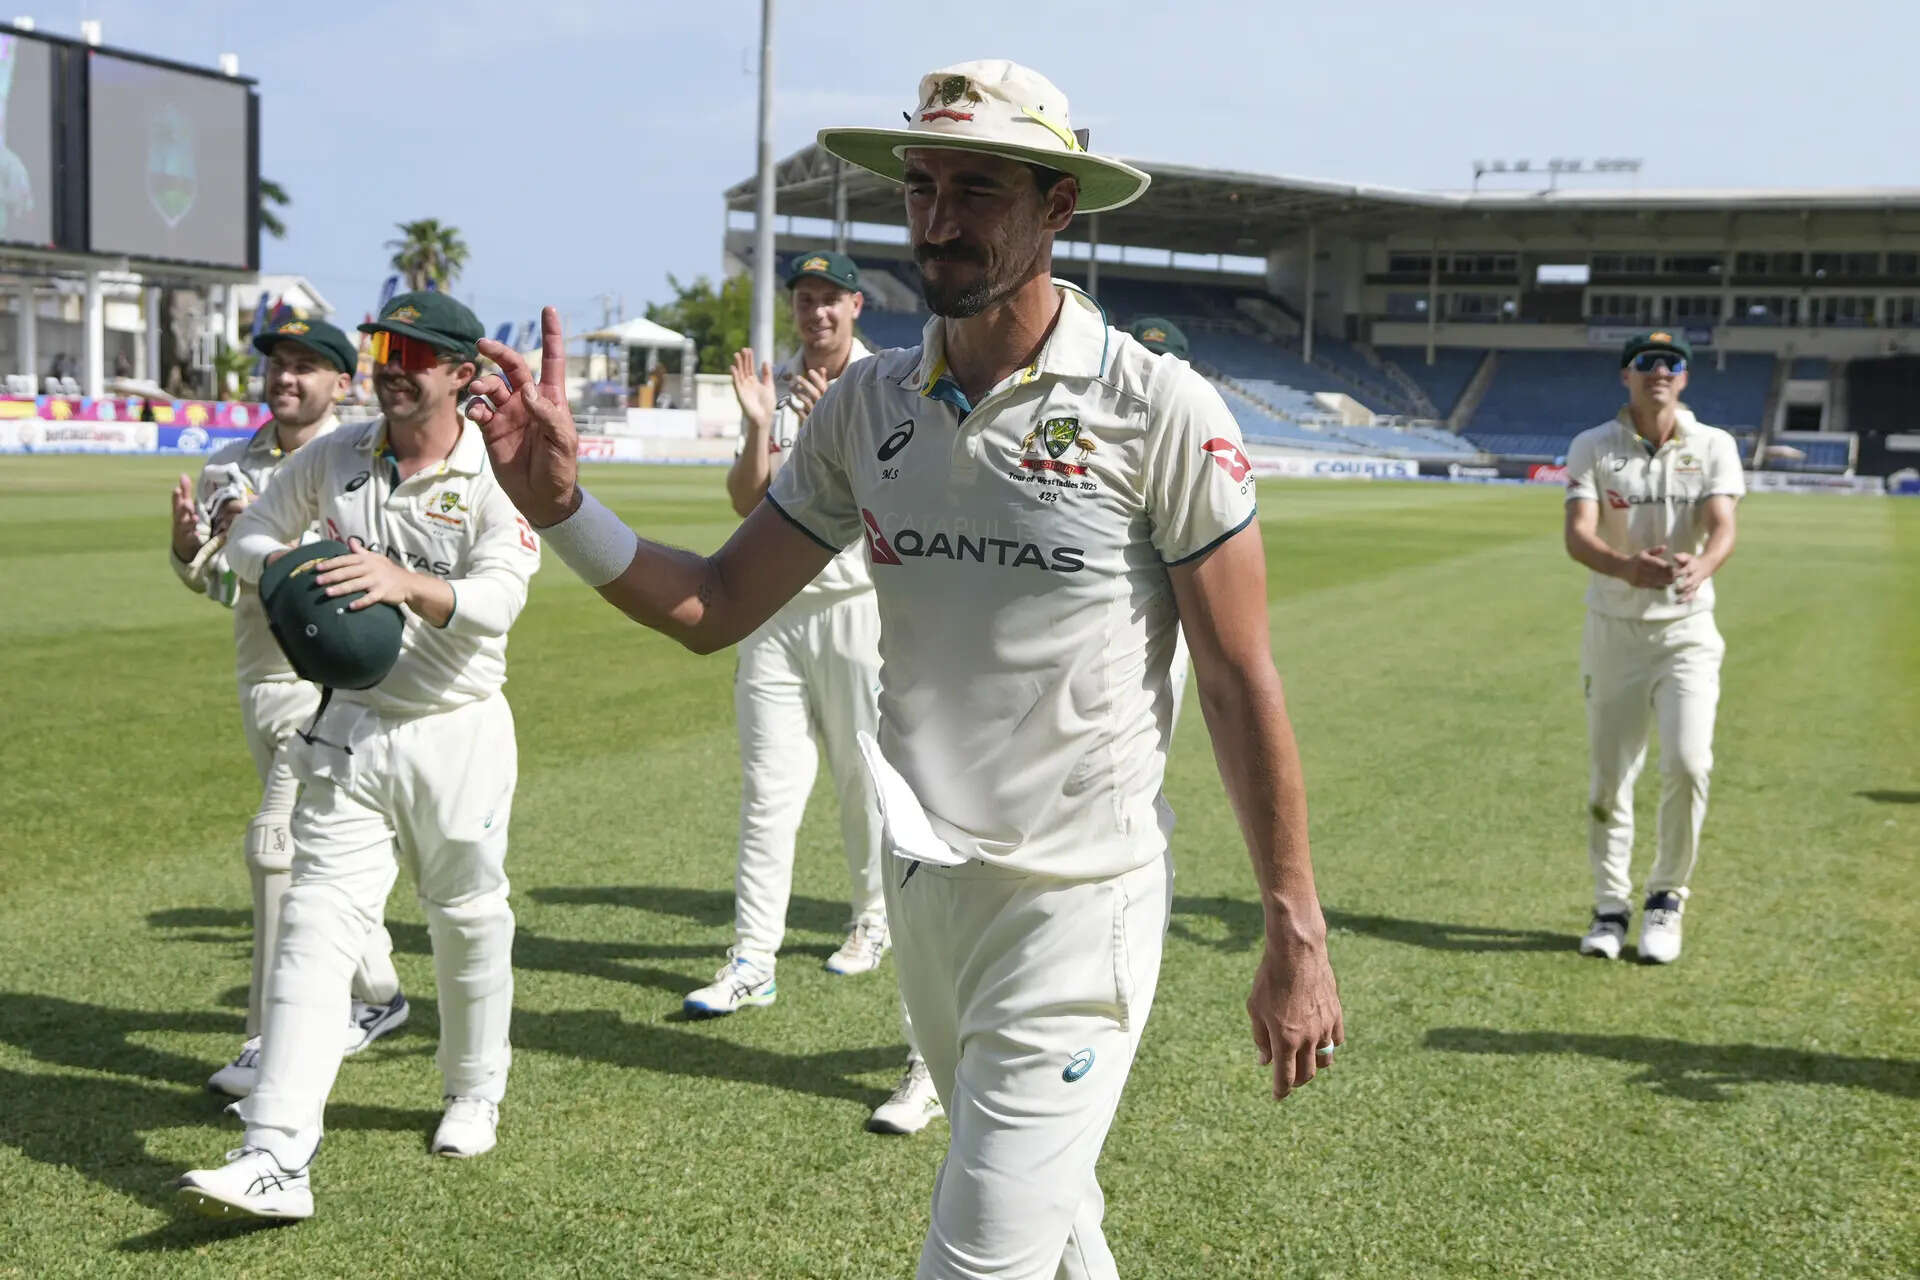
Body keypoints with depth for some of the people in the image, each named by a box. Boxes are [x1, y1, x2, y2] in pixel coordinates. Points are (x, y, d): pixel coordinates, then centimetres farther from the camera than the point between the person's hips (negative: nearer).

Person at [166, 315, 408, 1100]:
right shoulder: (229, 468, 7)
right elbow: (220, 586, 9)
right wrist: (190, 545, -12)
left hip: (335, 683, -7)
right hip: (260, 682, 7)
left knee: (279, 843, -14)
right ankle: (375, 992, 36)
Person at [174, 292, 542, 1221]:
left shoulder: (497, 479, -9)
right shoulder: (334, 457, 4)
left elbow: (495, 604, -21)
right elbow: (251, 532, 15)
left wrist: (408, 583, -39)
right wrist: (277, 565, -9)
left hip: (459, 733, -2)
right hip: (349, 727, 2)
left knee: (470, 921, 12)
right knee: (315, 924, -8)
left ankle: (474, 1095, 36)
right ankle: (276, 1157, -12)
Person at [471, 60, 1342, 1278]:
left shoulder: (1160, 411, -13)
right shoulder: (867, 407, 2)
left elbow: (1241, 684, -10)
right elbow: (713, 606, 5)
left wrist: (1297, 939, -8)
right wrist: (560, 502, -12)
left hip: (1080, 899, -5)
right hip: (925, 888, 5)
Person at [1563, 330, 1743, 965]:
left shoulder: (1714, 447, 0)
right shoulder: (1592, 447, -3)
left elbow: (1722, 528, -14)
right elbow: (1578, 535, -17)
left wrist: (1699, 567, -39)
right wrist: (1626, 567, -39)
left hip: (1686, 632, 0)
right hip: (1613, 630, 0)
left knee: (1687, 763, -15)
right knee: (1608, 777, 5)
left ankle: (1666, 898, 5)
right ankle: (1611, 907, 21)